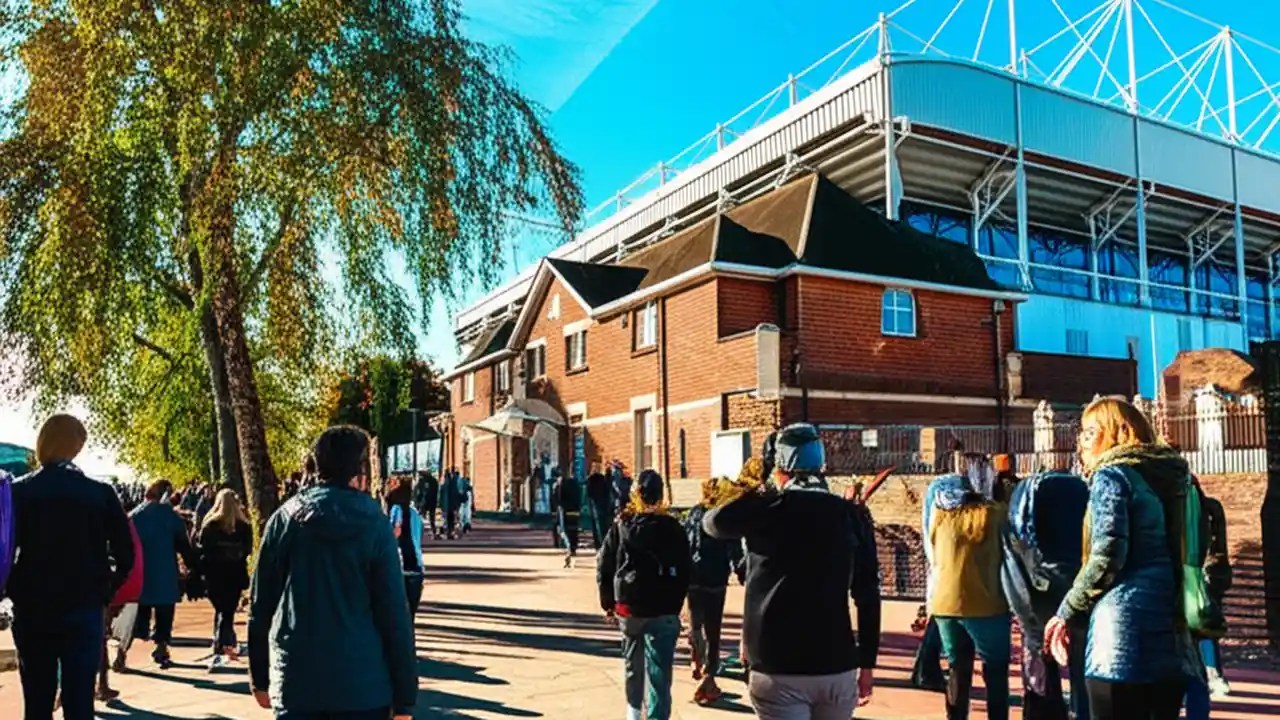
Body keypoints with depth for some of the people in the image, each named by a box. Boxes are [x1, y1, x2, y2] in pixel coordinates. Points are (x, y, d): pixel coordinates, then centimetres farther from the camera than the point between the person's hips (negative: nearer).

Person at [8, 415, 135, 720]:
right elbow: (124, 555, -4)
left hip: (31, 611, 1)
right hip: (84, 610, -1)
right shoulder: (100, 493, -4)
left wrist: (16, 594, 9)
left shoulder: (18, 492, -3)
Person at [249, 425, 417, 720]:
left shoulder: (285, 519, 2)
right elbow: (394, 614, -8)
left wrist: (260, 677, 17)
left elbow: (261, 604, 6)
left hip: (295, 680, 2)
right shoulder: (375, 525, -6)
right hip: (362, 683, -2)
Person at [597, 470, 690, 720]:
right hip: (663, 612, -3)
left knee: (633, 663, 23)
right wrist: (675, 606, 2)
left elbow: (604, 566, 0)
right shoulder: (673, 528, -6)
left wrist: (608, 603, 8)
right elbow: (683, 573, -6)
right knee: (658, 673, -3)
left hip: (628, 607, 3)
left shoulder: (621, 526, -1)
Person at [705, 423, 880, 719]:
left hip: (779, 670, -3)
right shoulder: (851, 516, 1)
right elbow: (868, 596, 3)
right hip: (837, 667, 3)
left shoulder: (765, 508, -7)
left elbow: (713, 522, 11)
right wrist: (867, 664, 11)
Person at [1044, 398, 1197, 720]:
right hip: (1171, 626, 8)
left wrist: (1067, 612, -5)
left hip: (1124, 624, -8)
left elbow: (1107, 555, -14)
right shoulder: (1174, 475, 18)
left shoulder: (1112, 474, -4)